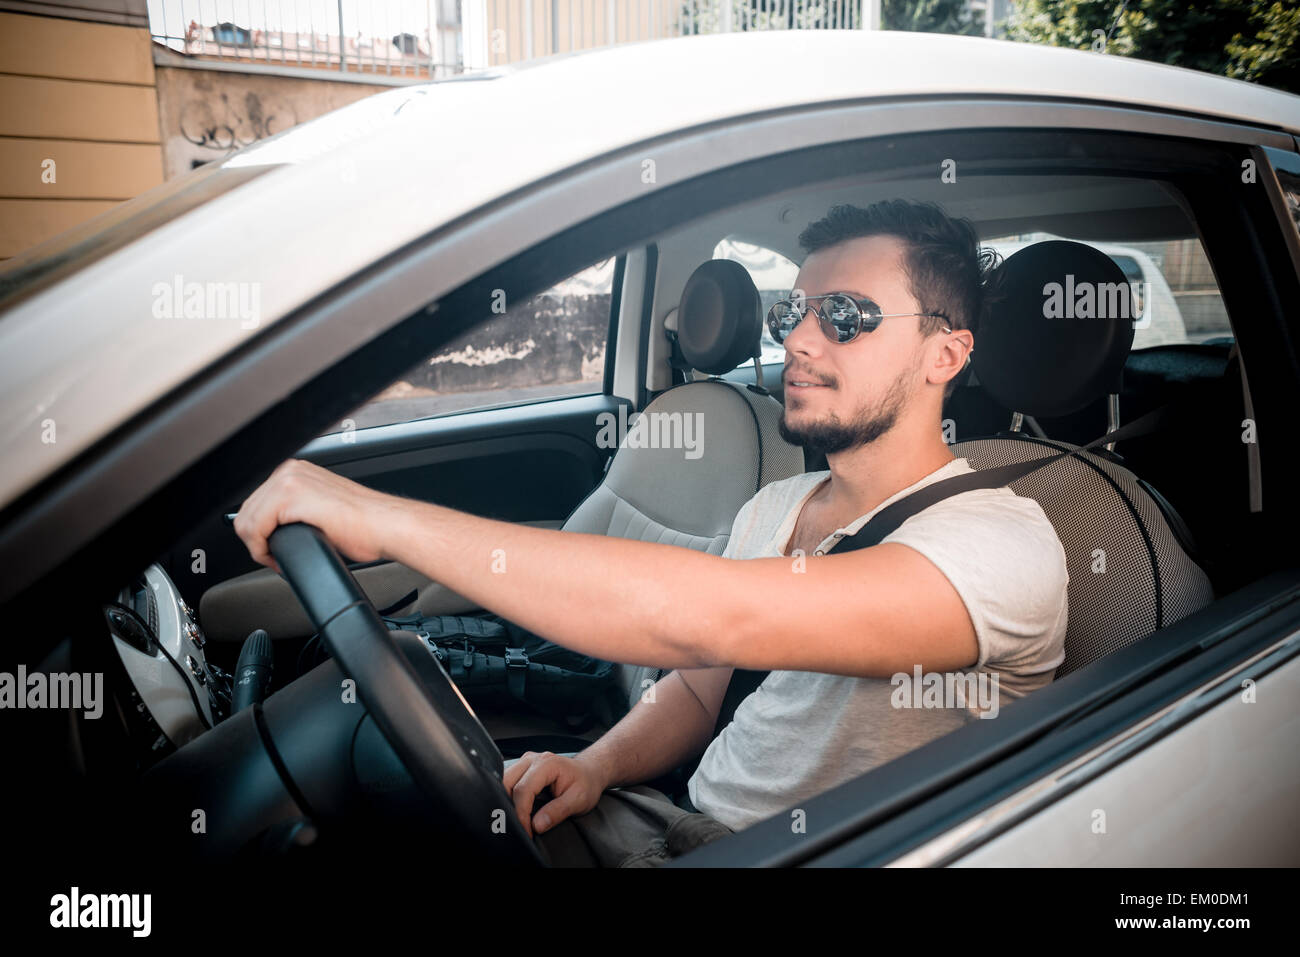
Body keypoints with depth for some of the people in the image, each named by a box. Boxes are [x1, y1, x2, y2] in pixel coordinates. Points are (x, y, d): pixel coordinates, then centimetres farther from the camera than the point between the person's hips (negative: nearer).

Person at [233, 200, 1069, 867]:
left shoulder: (1003, 542, -20)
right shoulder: (774, 508, 8)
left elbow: (712, 618, -36)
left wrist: (385, 519, -34)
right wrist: (596, 766, -7)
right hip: (683, 822, 7)